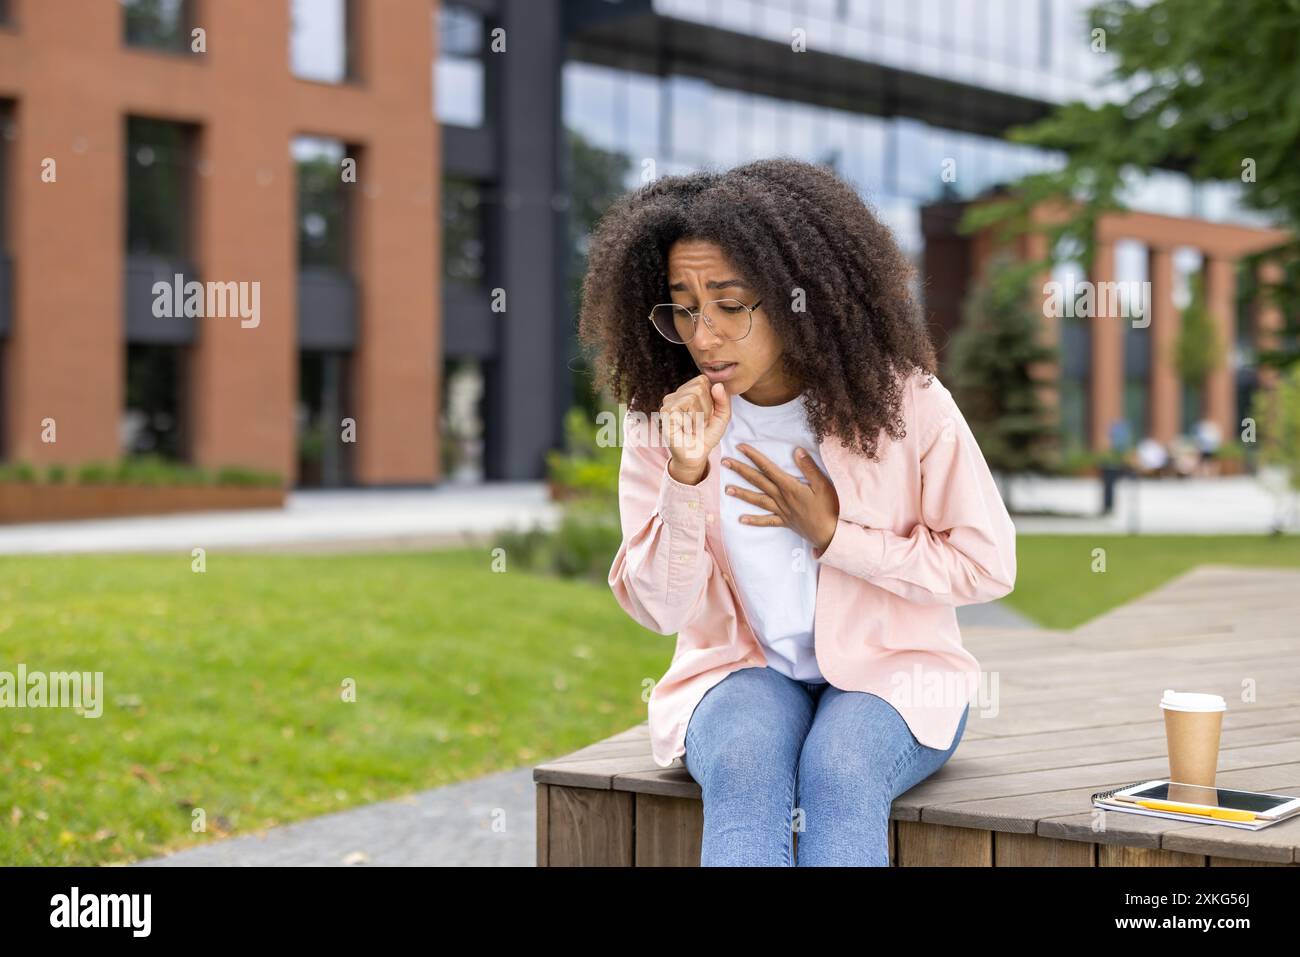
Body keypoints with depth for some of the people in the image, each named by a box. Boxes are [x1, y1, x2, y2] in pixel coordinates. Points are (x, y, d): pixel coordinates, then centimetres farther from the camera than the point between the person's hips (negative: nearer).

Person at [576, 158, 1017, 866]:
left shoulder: (903, 402, -10)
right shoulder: (661, 418, -5)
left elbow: (987, 565, -5)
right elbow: (658, 608, -7)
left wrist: (833, 534, -13)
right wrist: (687, 477, -23)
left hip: (891, 673, -1)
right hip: (742, 673, 1)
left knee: (839, 771, -34)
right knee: (743, 768, -32)